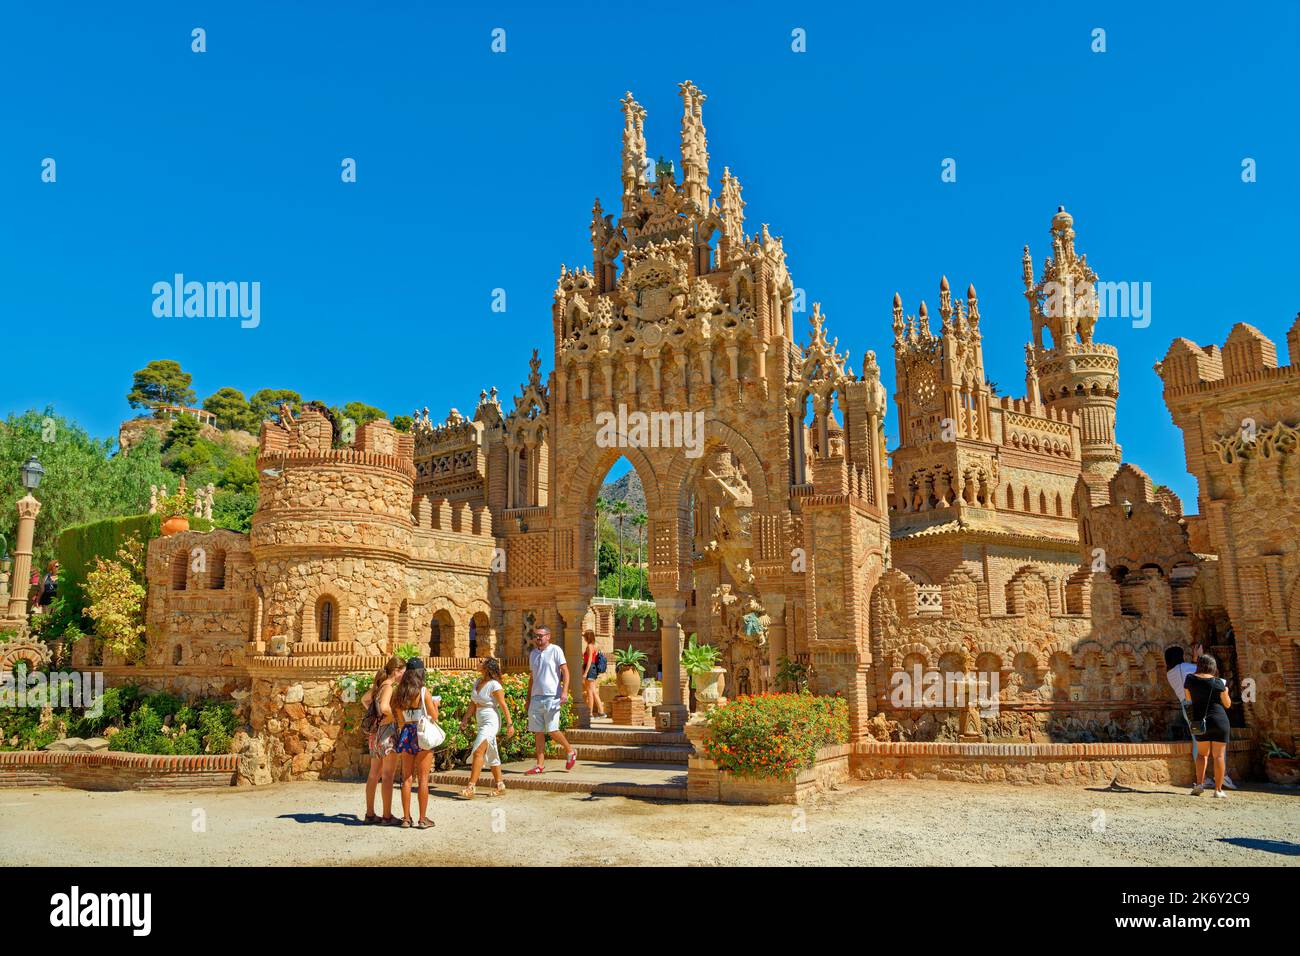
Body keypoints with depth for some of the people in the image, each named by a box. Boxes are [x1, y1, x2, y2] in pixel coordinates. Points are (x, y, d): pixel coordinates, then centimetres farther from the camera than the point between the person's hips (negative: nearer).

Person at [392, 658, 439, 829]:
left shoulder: (399, 693, 4)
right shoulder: (424, 691, -10)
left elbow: (400, 720, 9)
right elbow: (434, 716, -5)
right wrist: (435, 704, 13)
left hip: (405, 734, 4)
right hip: (422, 736, -4)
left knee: (406, 777, 10)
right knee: (423, 778, 1)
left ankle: (406, 818, 12)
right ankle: (423, 819, 4)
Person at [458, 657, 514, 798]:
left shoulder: (494, 685, -15)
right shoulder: (477, 682, 9)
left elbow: (503, 705, -14)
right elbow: (473, 703, 13)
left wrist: (510, 724, -14)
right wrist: (466, 718, 3)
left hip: (491, 722, -9)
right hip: (482, 723, 9)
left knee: (478, 752, -17)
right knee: (491, 755, 14)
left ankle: (470, 787, -18)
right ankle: (500, 786, 24)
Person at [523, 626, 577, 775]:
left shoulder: (555, 650, -3)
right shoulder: (533, 654, 15)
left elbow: (565, 671, -8)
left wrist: (564, 691, -20)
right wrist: (528, 699, 19)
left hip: (552, 696, -6)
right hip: (536, 697, 6)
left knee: (552, 730, -8)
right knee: (537, 732, 5)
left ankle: (570, 752, 15)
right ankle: (540, 765, 11)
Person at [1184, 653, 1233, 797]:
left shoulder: (1190, 679, 1)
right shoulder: (1218, 683, -7)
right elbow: (1227, 704, 4)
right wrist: (1226, 691, 20)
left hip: (1199, 721, 3)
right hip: (1219, 720, -2)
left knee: (1202, 753, 16)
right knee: (1219, 755, 4)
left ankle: (1200, 783, 0)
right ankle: (1218, 790, 2)